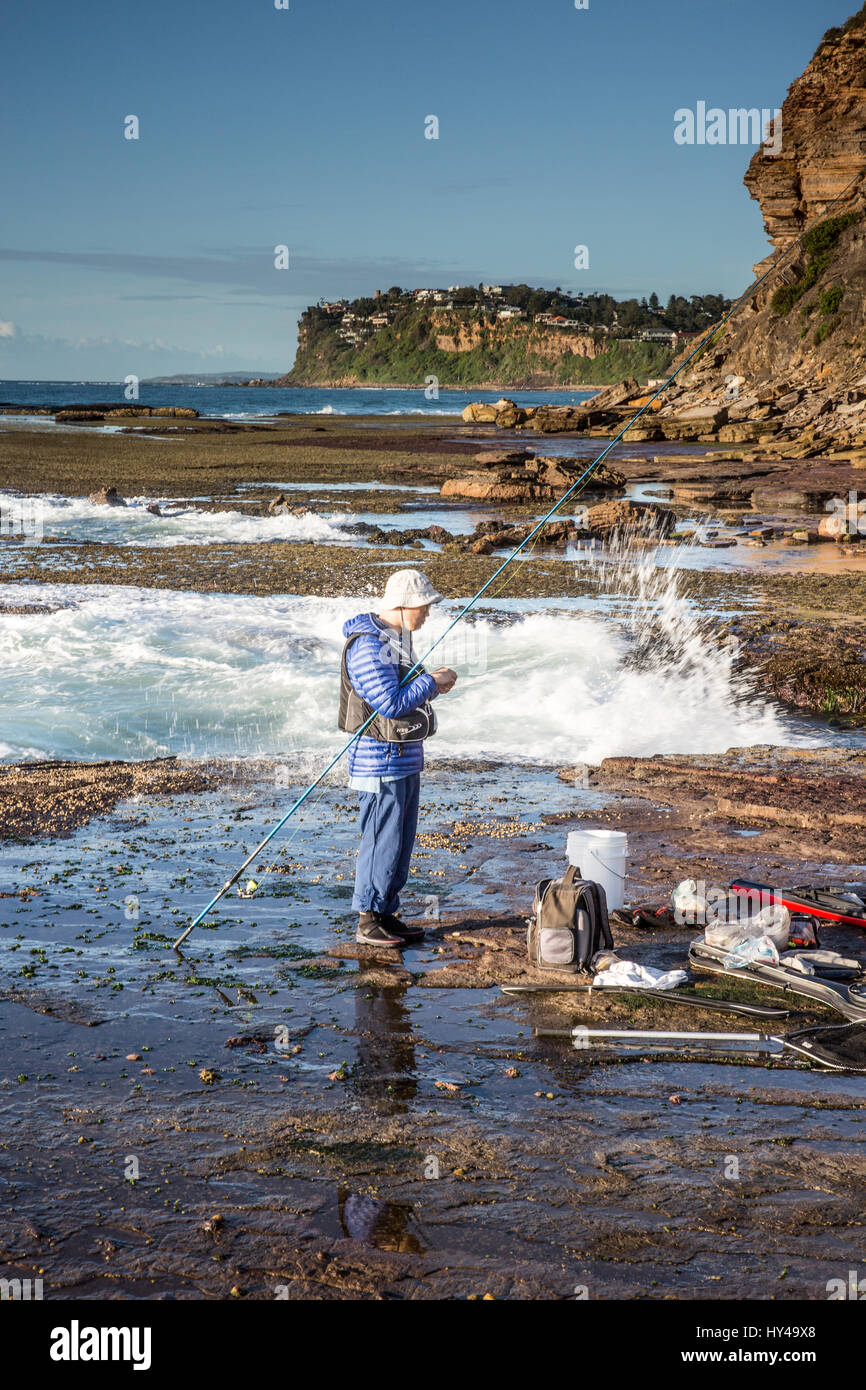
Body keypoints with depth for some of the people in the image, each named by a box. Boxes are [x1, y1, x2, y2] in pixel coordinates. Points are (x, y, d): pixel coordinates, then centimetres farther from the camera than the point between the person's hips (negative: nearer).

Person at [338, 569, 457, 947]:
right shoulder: (368, 646, -19)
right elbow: (391, 704, -25)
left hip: (406, 758, 10)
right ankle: (368, 922, 5)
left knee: (401, 841, 14)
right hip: (381, 759, -10)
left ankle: (386, 915, 23)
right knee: (381, 841, -4)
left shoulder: (397, 638, 13)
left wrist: (432, 684, 4)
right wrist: (432, 682, -14)